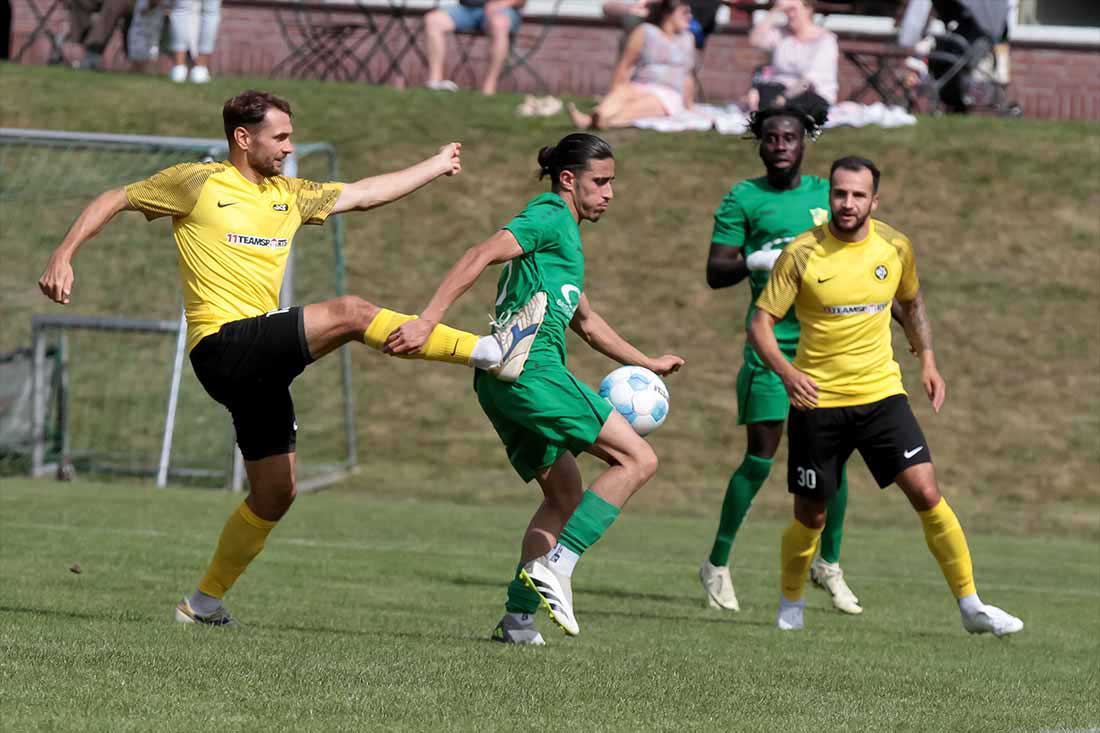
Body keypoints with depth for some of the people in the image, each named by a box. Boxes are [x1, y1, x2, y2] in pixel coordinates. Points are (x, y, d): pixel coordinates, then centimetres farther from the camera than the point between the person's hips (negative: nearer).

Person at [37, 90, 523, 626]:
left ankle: (205, 602, 21)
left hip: (260, 366, 8)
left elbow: (365, 194, 27)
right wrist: (63, 255, -5)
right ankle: (486, 351, -24)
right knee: (350, 313, -22)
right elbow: (115, 200, 6)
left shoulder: (289, 194, 18)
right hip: (222, 344, -8)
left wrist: (438, 165, 31)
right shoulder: (198, 183, -1)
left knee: (276, 493, 9)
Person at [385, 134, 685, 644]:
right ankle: (554, 566, -17)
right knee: (637, 458, -9)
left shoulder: (565, 235, 27)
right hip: (531, 368, -10)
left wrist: (646, 363, 46)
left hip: (505, 380, 10)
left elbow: (584, 321, 40)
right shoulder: (550, 218, -4)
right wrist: (427, 320, -28)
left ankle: (518, 616, 11)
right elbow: (482, 255, -18)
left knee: (566, 495, 17)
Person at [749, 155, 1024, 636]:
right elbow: (760, 324, -8)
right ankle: (789, 607, 31)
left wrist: (927, 361, 9)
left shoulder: (896, 247, 1)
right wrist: (786, 372, -25)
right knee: (810, 518, 6)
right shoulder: (801, 255, -9)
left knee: (926, 494, -11)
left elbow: (912, 304, 20)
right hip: (816, 401, -2)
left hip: (881, 396, 2)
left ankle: (971, 606, -5)